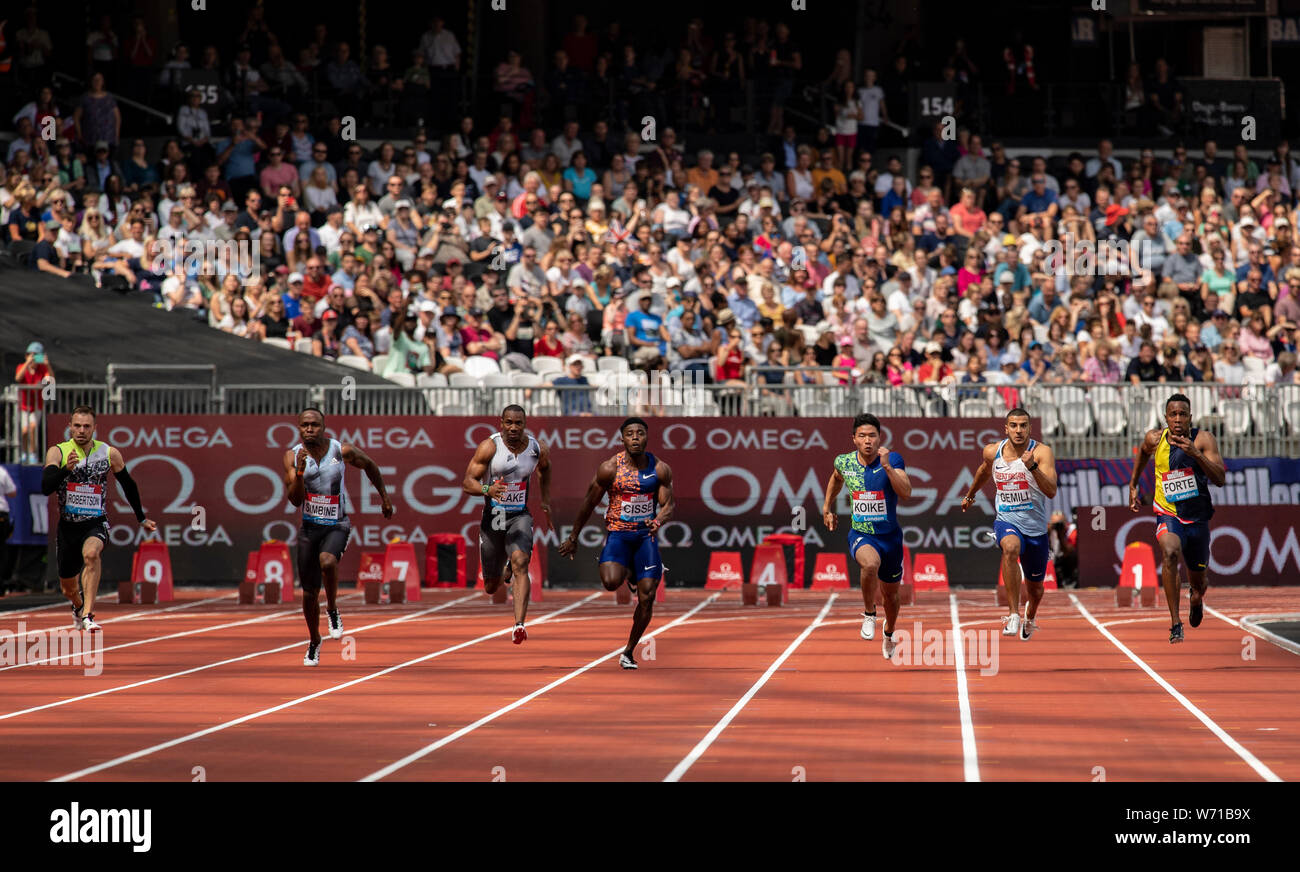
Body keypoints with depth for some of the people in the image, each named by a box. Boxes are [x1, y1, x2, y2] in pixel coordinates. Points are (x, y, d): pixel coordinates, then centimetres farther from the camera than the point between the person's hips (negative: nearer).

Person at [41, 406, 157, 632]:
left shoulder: (110, 454, -2)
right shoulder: (57, 452, -6)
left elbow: (128, 485, 13)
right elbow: (45, 487, -19)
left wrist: (142, 518, 21)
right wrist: (66, 469, -35)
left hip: (96, 523, -2)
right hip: (68, 525, 2)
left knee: (91, 553, -35)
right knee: (67, 585, 13)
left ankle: (88, 615, -37)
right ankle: (78, 607, 50)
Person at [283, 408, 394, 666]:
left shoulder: (343, 451, -9)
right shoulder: (293, 456, -7)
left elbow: (369, 465, 12)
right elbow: (295, 499, -12)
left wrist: (384, 496, 19)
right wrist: (300, 472, -27)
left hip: (337, 525, -2)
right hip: (309, 526, 2)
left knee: (327, 561, -34)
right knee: (309, 592, 6)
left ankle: (332, 610, -9)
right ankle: (314, 643, 29)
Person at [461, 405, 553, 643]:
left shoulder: (537, 449, -3)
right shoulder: (489, 447, -12)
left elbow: (545, 468, 22)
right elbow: (468, 482, -14)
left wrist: (546, 500, 18)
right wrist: (487, 490, -34)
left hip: (520, 517, 0)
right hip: (493, 517, 0)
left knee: (520, 563, -28)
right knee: (491, 587, 10)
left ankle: (519, 625, -31)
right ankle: (506, 571, 50)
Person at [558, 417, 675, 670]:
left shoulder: (660, 469, -4)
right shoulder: (610, 469, -9)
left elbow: (669, 503, 1)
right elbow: (589, 504, -1)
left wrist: (659, 520, -24)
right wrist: (573, 539, 5)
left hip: (646, 535, 2)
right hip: (617, 533, -2)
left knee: (647, 598, -3)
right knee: (611, 582, -28)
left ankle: (629, 651, 15)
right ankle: (627, 571, 11)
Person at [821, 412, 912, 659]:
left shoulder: (893, 459, -13)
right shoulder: (844, 462, -4)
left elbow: (906, 493, -27)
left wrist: (887, 467, -35)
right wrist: (827, 507, 25)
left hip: (890, 536, 1)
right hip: (861, 535, -1)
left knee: (890, 594, 16)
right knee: (871, 564, -36)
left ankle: (889, 634, 48)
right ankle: (869, 614, -12)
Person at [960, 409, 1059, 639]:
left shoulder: (1042, 452, -14)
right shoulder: (992, 452, -3)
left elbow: (1051, 491, -26)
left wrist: (1032, 466, -39)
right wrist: (970, 495, 37)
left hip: (1036, 528, 0)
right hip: (1006, 521, 0)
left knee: (1035, 588, 15)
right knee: (1010, 547, -37)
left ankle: (1030, 616, 53)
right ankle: (1013, 614, -37)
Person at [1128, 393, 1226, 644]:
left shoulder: (1204, 439, -12)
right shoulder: (1155, 439, -4)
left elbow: (1220, 480, -21)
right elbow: (1143, 453, 21)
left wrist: (1196, 454, -32)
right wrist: (1133, 486, 21)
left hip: (1197, 517, 1)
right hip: (1168, 514, -1)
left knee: (1198, 581, 16)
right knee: (1170, 552, -34)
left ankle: (1196, 598, 57)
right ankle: (1175, 624, -33)